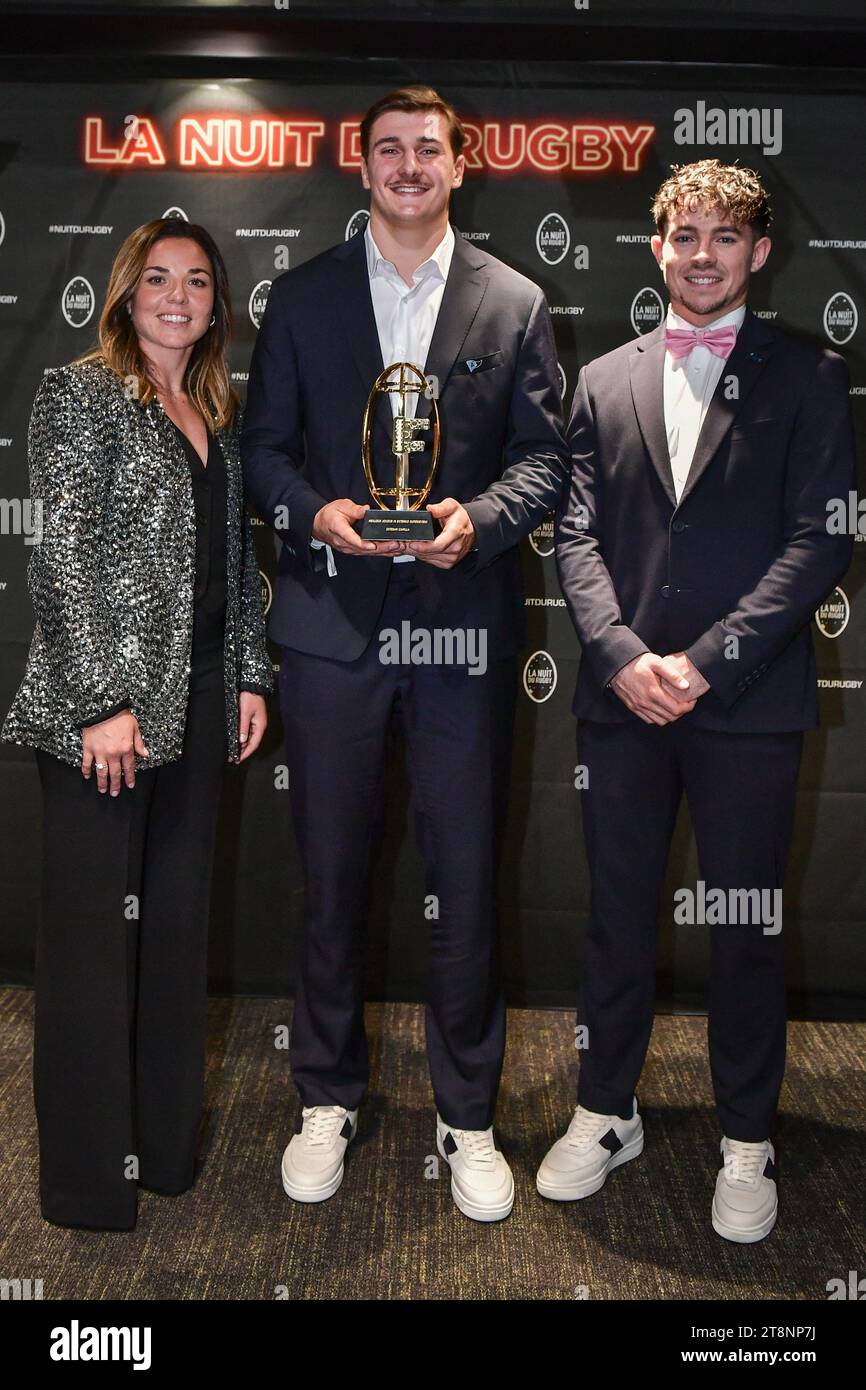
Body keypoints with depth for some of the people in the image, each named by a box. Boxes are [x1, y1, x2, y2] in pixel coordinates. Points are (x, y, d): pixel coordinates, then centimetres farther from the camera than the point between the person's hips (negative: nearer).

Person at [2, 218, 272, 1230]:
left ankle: (164, 1139, 27)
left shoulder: (217, 414, 16)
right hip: (103, 697, -7)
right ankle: (89, 1171, 16)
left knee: (176, 916, 12)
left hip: (198, 693, 7)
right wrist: (101, 704, -17)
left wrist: (249, 676, 12)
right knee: (95, 927, 2)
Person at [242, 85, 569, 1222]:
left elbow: (545, 455, 5)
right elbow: (263, 447, 8)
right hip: (332, 619, 1)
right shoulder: (302, 297, 9)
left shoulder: (516, 304, 7)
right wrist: (316, 511, -11)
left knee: (467, 881, 5)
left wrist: (480, 518, -14)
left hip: (464, 625, 0)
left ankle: (466, 1114, 23)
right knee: (331, 877, 10)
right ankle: (327, 1097, 28)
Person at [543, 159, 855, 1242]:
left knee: (746, 930, 7)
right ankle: (606, 1113, 29)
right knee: (617, 918, 11)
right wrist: (623, 655, -9)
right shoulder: (604, 381, 13)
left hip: (748, 703, -2)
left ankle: (746, 1146, 24)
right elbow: (577, 535, 6)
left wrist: (708, 661, -13)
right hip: (622, 696, 3)